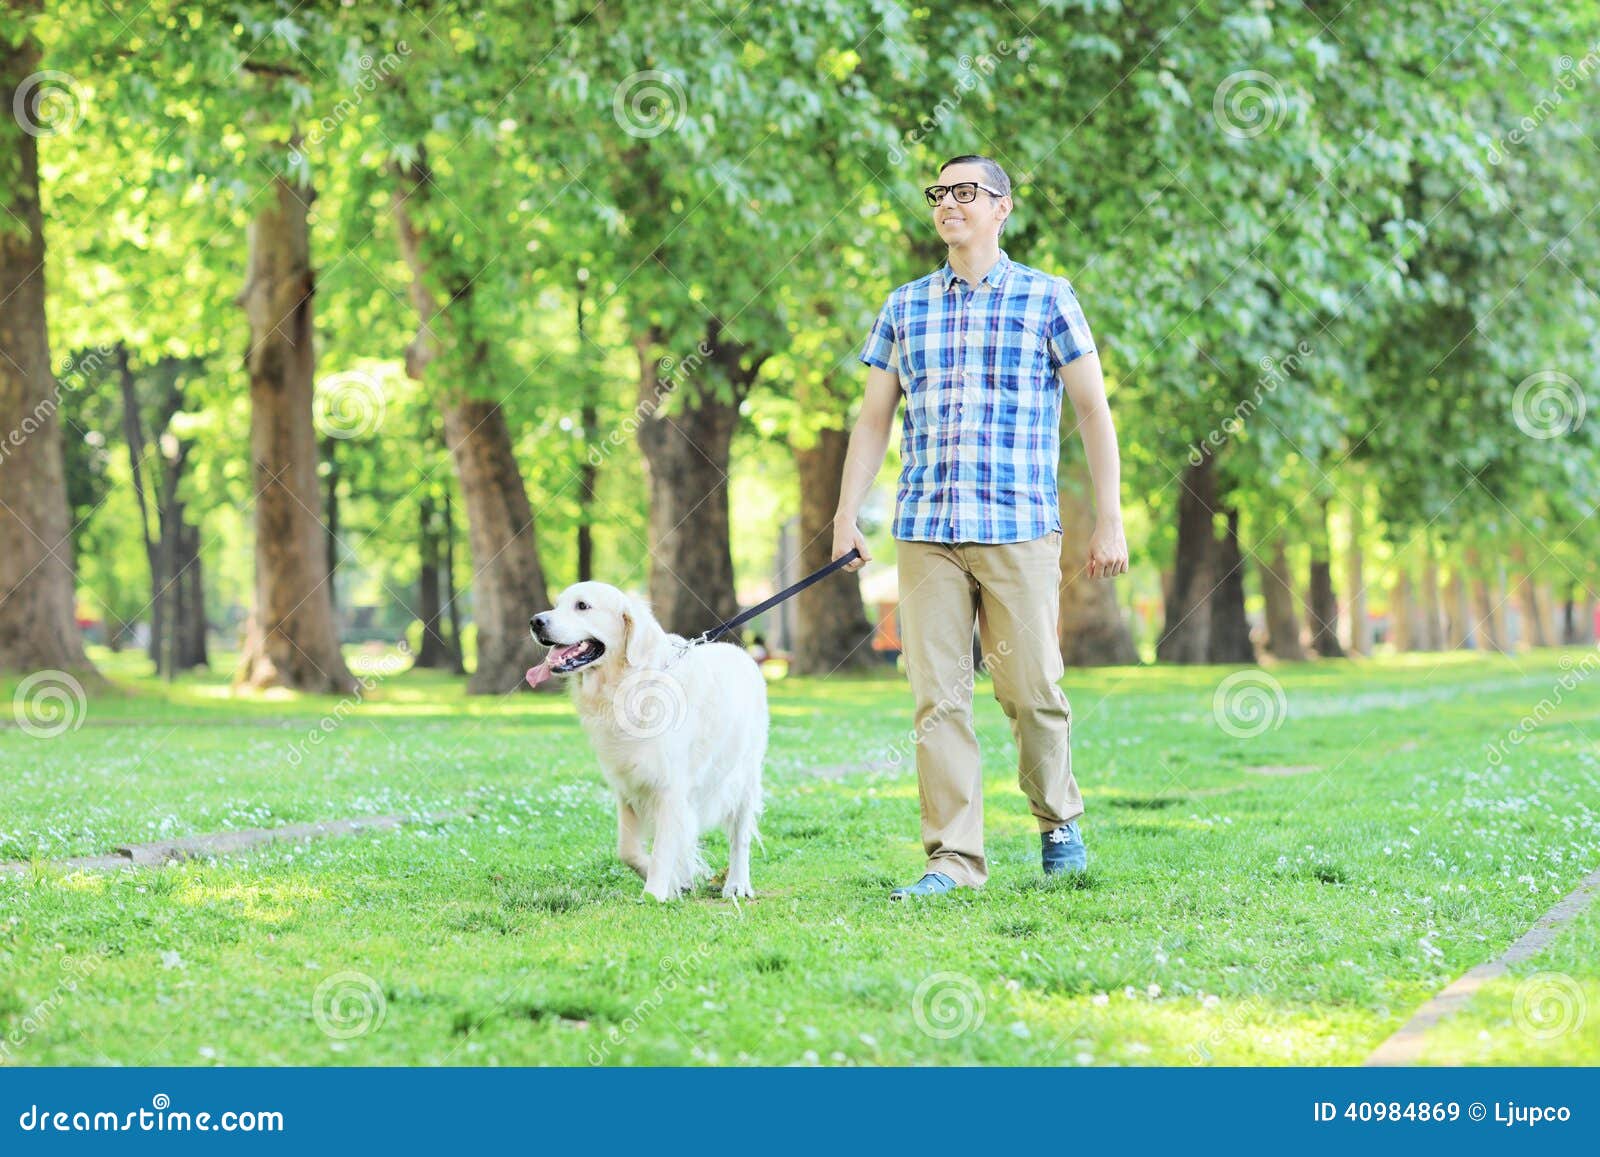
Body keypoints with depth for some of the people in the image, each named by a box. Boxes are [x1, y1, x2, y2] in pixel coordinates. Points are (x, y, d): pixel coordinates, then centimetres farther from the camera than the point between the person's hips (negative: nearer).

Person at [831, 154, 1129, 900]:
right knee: (937, 698, -2)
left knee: (1031, 691, -1)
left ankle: (1058, 819, 23)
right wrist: (845, 515, 8)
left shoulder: (1047, 299, 4)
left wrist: (1109, 519, -2)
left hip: (1019, 530, -3)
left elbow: (1093, 412, 4)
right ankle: (954, 857, 1)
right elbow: (873, 419, 17)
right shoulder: (905, 307, 13)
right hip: (926, 531, 3)